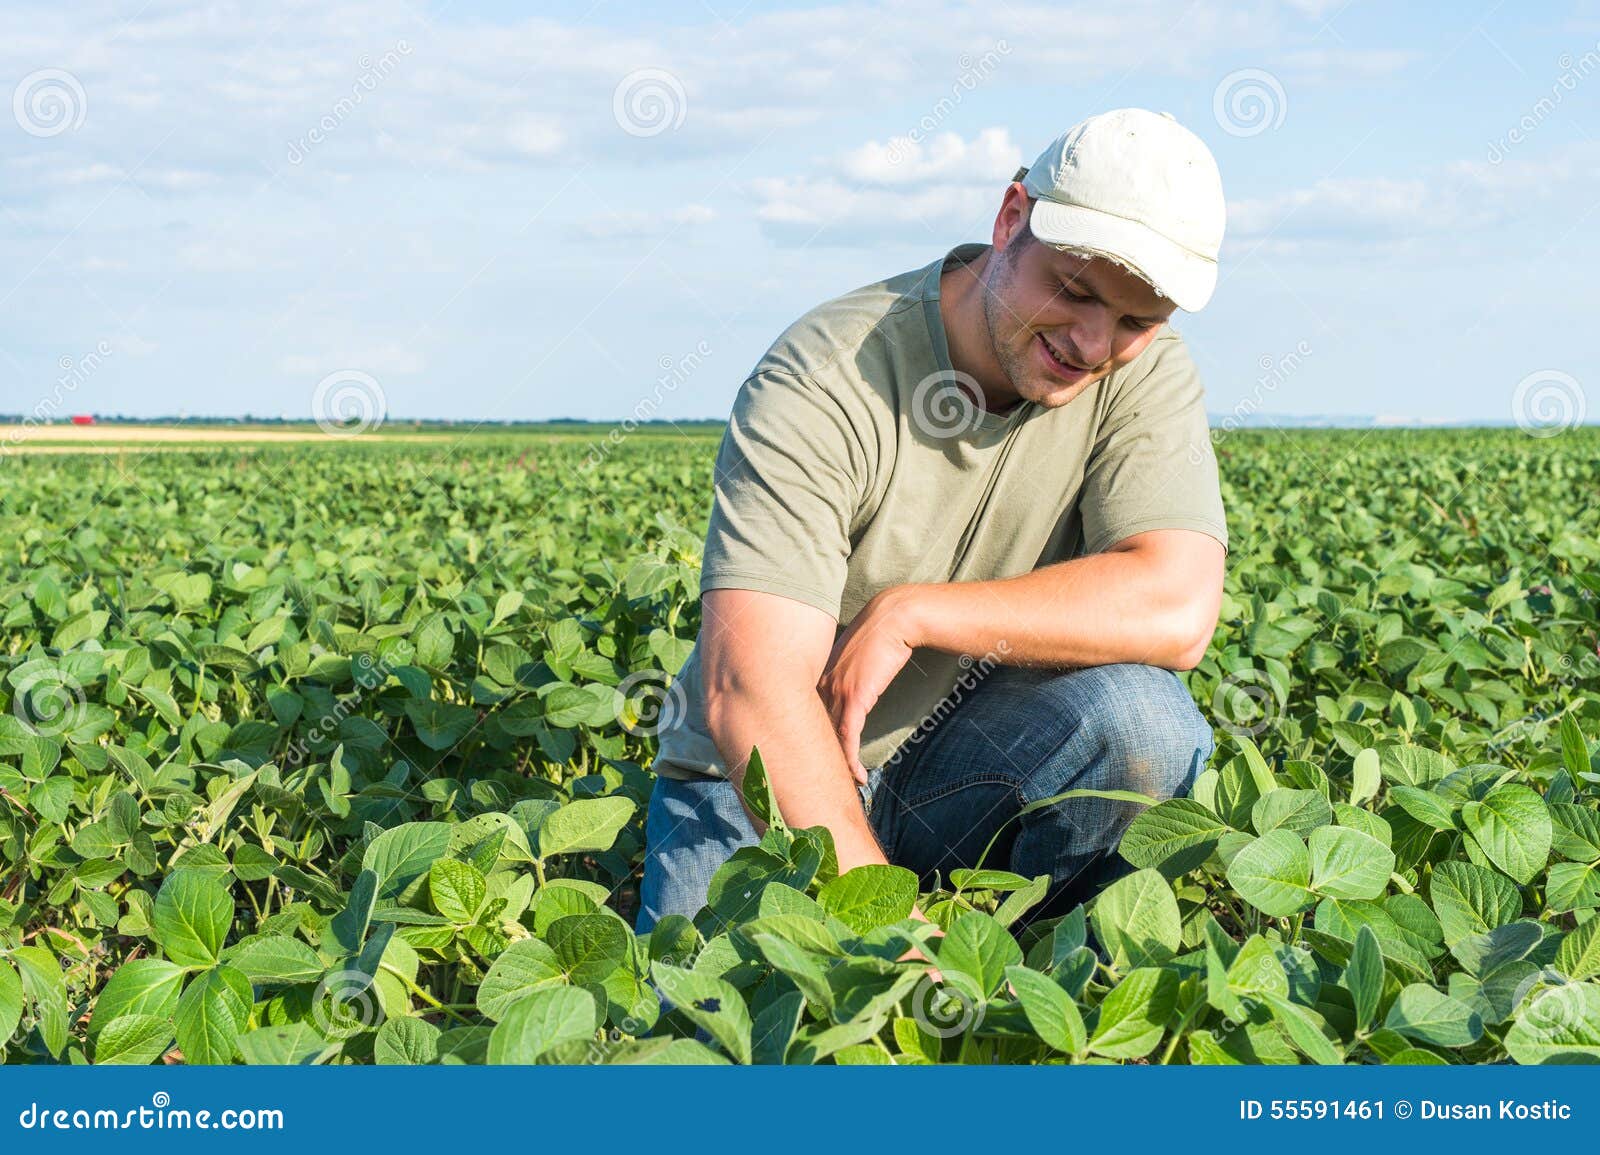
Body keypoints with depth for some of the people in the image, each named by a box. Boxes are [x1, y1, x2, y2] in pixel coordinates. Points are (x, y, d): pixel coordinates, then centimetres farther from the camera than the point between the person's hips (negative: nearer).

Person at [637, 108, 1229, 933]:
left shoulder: (1142, 376, -7)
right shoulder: (825, 382, -20)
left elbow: (1176, 610, -21)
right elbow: (747, 691, -30)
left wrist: (908, 613, -23)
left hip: (966, 771, 3)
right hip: (764, 782, -3)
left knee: (1142, 717, -26)